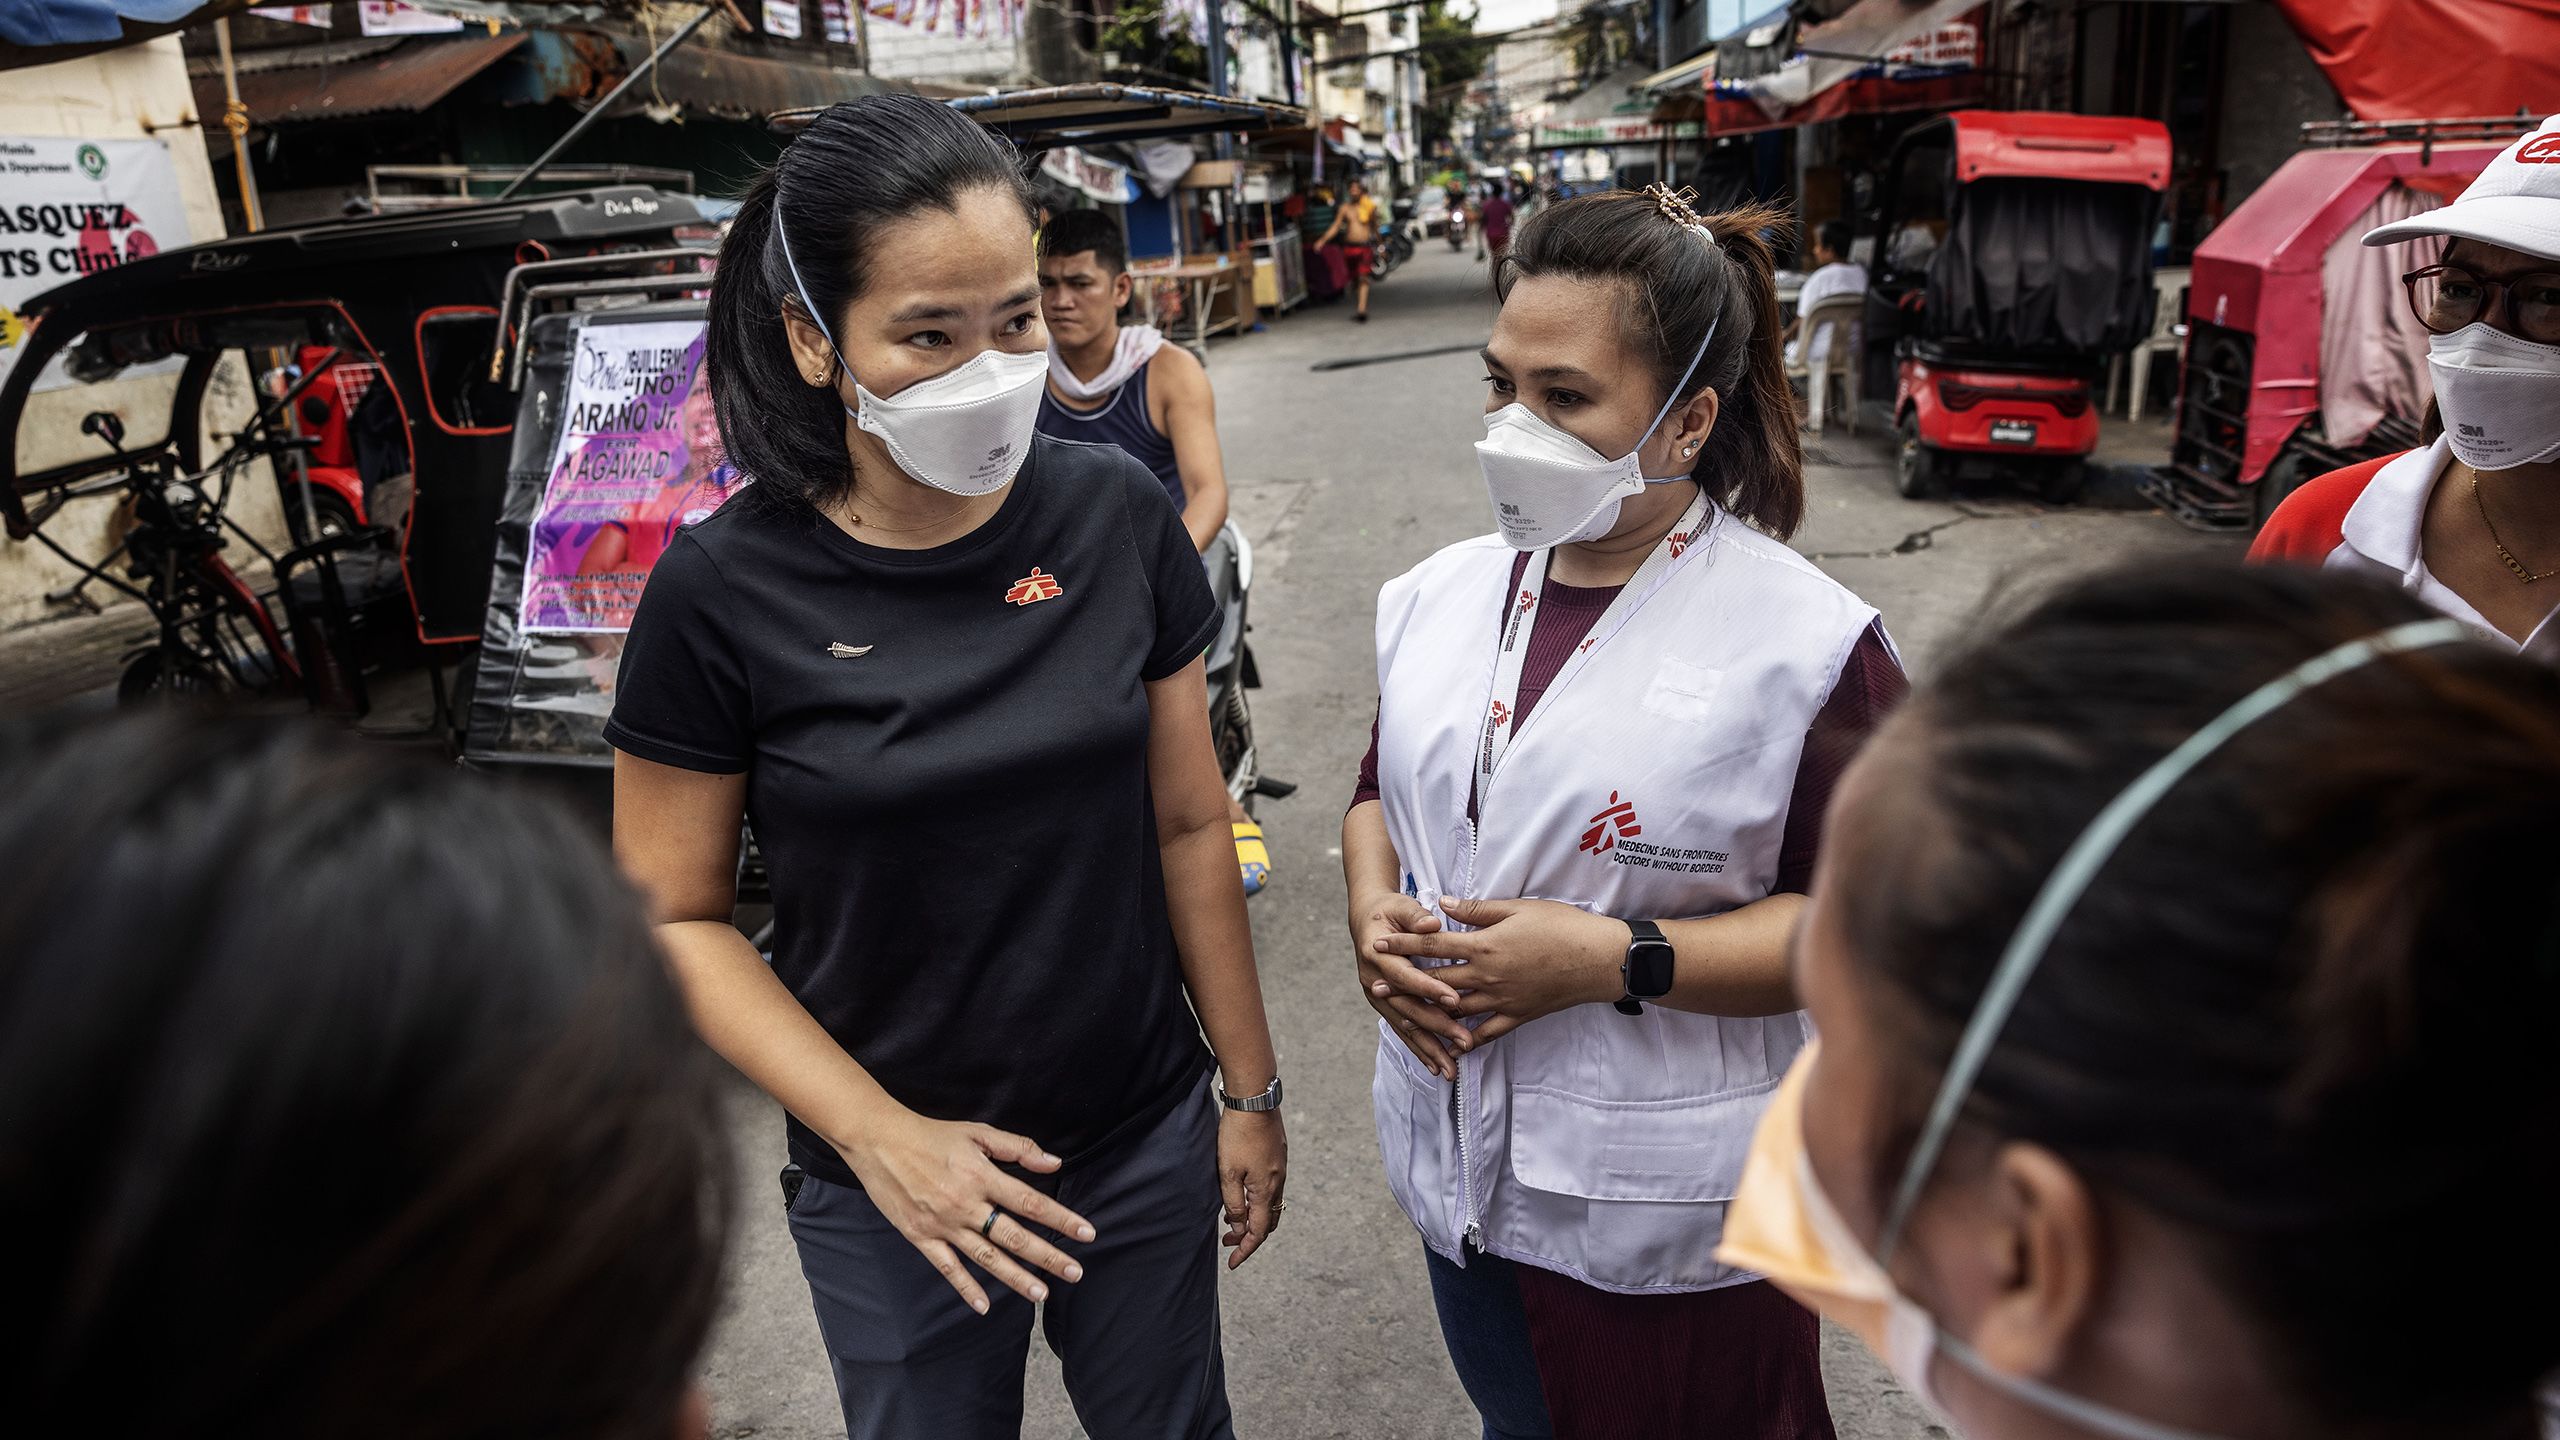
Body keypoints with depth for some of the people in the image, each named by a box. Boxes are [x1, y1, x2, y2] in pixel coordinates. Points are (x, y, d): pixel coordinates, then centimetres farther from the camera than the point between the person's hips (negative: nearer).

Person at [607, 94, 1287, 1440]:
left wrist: (1249, 1088, 4)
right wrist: (879, 1136, -15)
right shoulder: (722, 593, -16)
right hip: (891, 1181, -2)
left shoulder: (1117, 518, -9)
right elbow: (674, 918, -8)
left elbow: (1187, 825, -2)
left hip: (1146, 1142, 2)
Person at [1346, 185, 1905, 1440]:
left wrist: (1615, 959, -25)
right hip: (1457, 1172, 5)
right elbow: (1383, 789, 13)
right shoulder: (1443, 596, 1)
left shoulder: (1803, 643, -17)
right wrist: (1374, 913, -8)